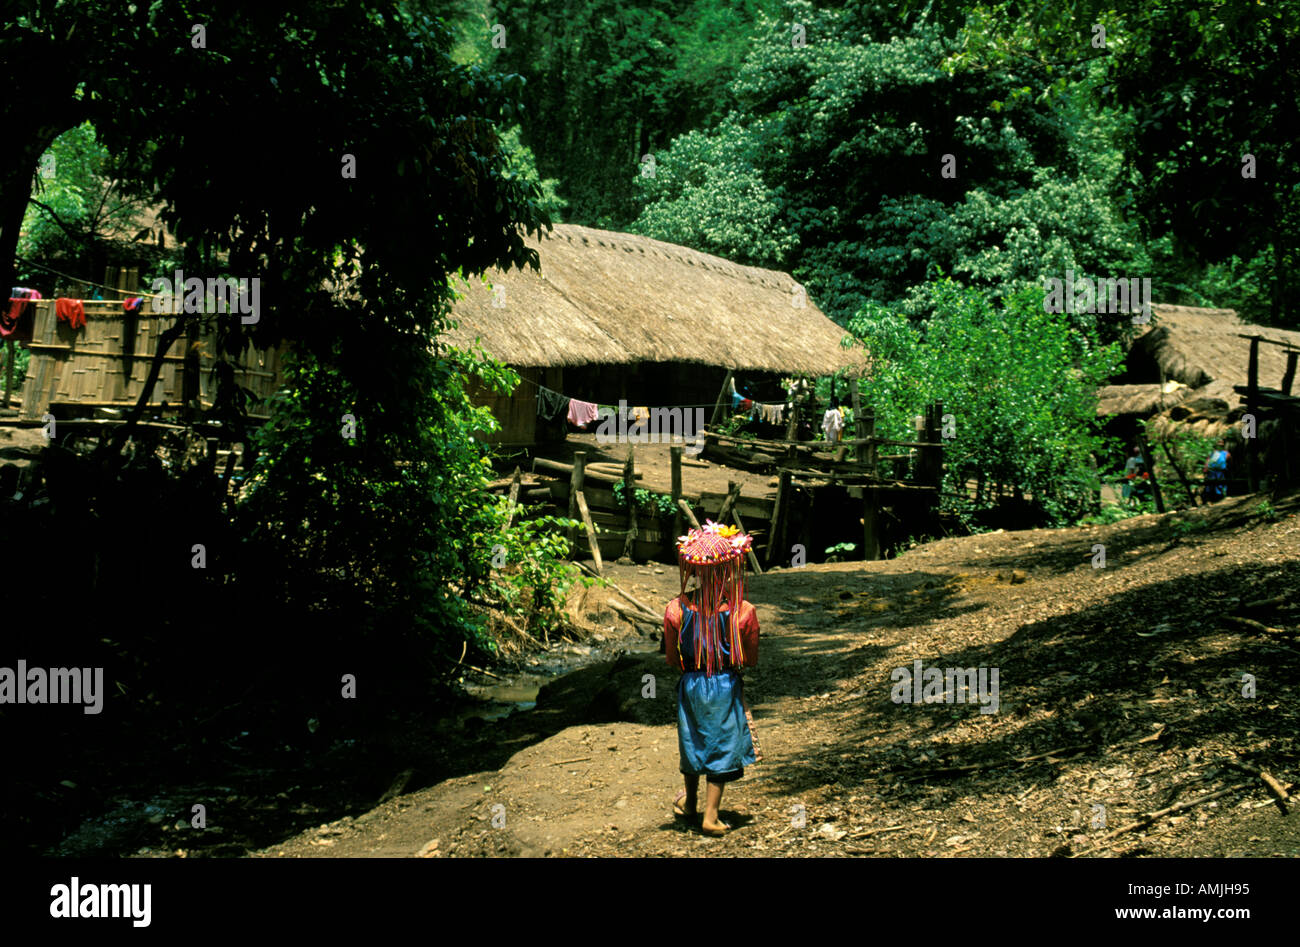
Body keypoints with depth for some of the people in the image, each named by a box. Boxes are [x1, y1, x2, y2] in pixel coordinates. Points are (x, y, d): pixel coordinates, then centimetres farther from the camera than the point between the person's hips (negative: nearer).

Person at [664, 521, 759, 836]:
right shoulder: (744, 612, -18)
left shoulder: (676, 610, -15)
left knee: (693, 742, 22)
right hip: (727, 686, -2)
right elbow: (751, 660, -7)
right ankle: (710, 816, 13)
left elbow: (672, 659, -5)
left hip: (690, 684, 2)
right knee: (722, 747, 12)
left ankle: (689, 803, 41)